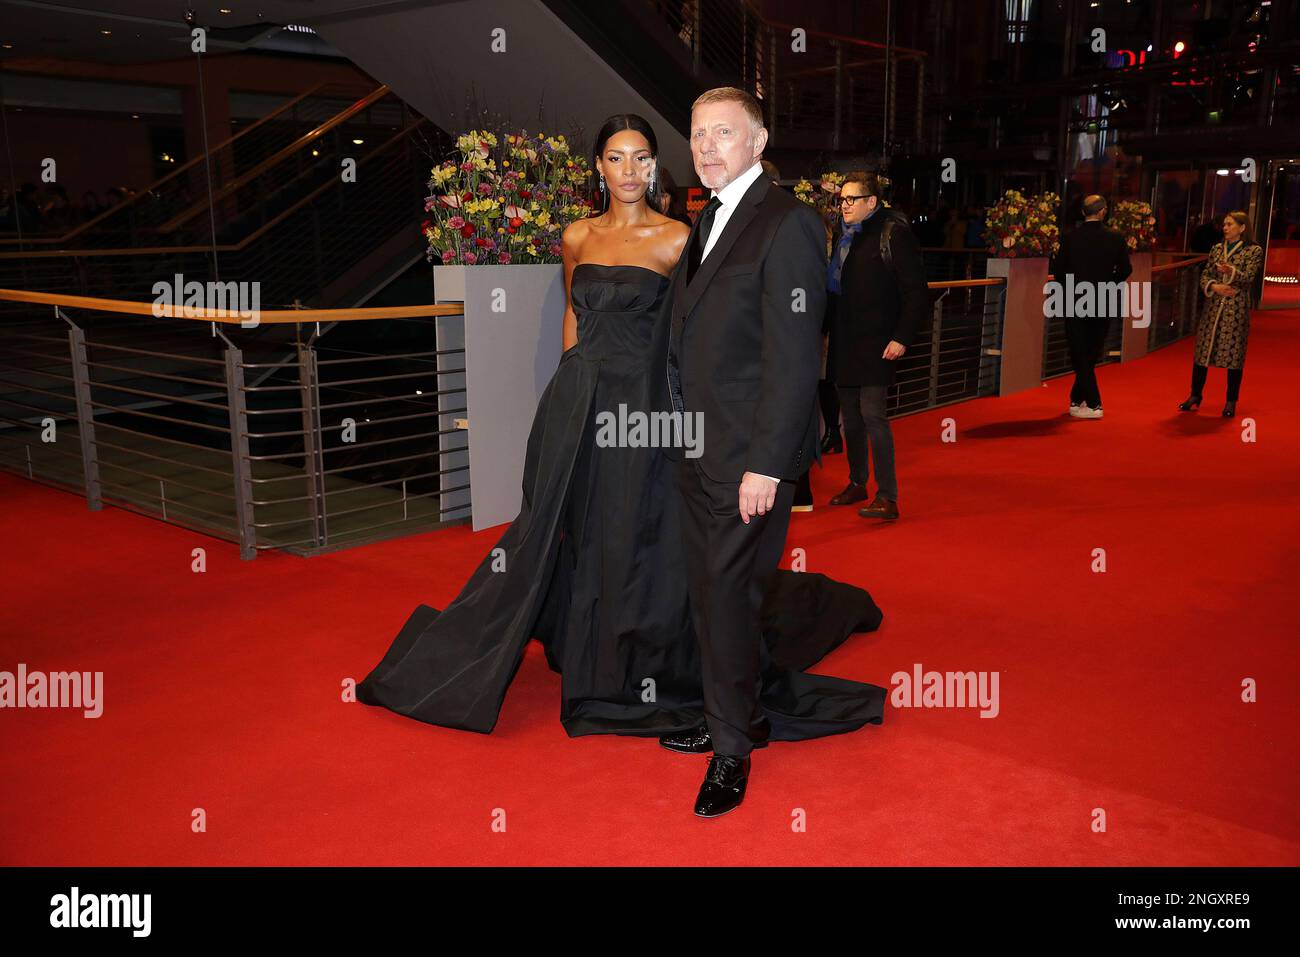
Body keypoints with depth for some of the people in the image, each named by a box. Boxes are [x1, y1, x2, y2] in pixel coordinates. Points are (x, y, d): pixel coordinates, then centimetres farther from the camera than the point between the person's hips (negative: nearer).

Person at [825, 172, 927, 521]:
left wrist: (901, 338, -16)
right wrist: (829, 331, 13)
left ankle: (887, 497, -8)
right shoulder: (845, 236, 13)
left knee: (872, 412, -12)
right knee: (850, 414, 13)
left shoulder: (894, 233, -9)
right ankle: (857, 483, 26)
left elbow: (917, 293, -10)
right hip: (845, 342, 8)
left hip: (877, 343, -8)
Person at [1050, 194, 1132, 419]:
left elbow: (1057, 268, -4)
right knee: (1091, 353, 15)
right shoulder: (1115, 238, -5)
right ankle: (1077, 399, 23)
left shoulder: (1070, 238, -9)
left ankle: (1093, 404, -1)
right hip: (1104, 303, 2)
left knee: (1080, 354, 3)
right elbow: (1125, 269, 1)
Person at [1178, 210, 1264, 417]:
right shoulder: (1217, 248, 12)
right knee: (1202, 350, 4)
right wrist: (1214, 286, -11)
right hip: (1213, 306, 4)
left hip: (1236, 309, -4)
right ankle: (1195, 395, 16)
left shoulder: (1254, 251, -1)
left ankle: (1231, 401, 8)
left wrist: (1232, 271, -29)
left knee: (1234, 353, 0)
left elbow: (1248, 279, -11)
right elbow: (1204, 275, 9)